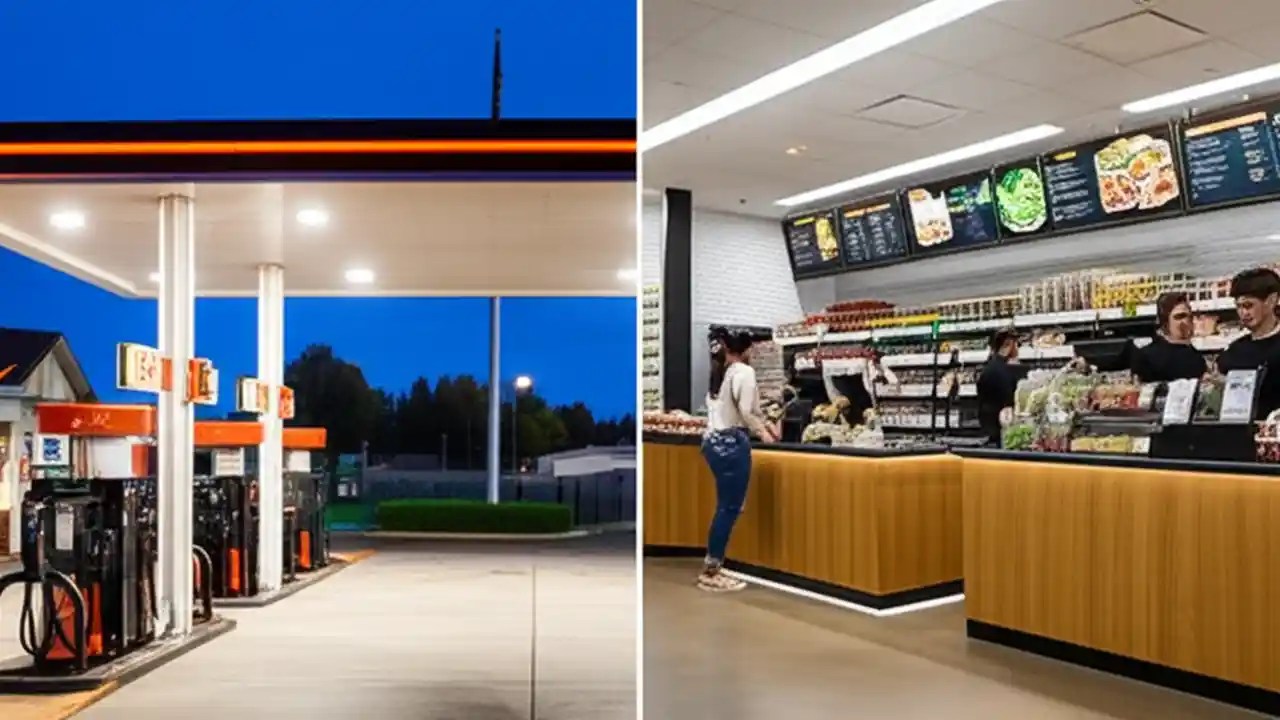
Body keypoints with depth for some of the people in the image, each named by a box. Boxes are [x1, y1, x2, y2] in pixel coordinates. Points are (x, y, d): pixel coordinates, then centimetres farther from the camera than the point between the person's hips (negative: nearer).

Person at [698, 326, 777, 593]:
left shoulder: (719, 372, 15)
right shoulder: (744, 371, -9)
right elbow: (746, 412, -17)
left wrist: (763, 423, 26)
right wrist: (763, 431, 1)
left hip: (713, 442, 9)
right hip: (732, 444, -9)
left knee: (725, 507, 15)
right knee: (730, 509, -2)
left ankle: (710, 569, 18)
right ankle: (712, 573, 3)